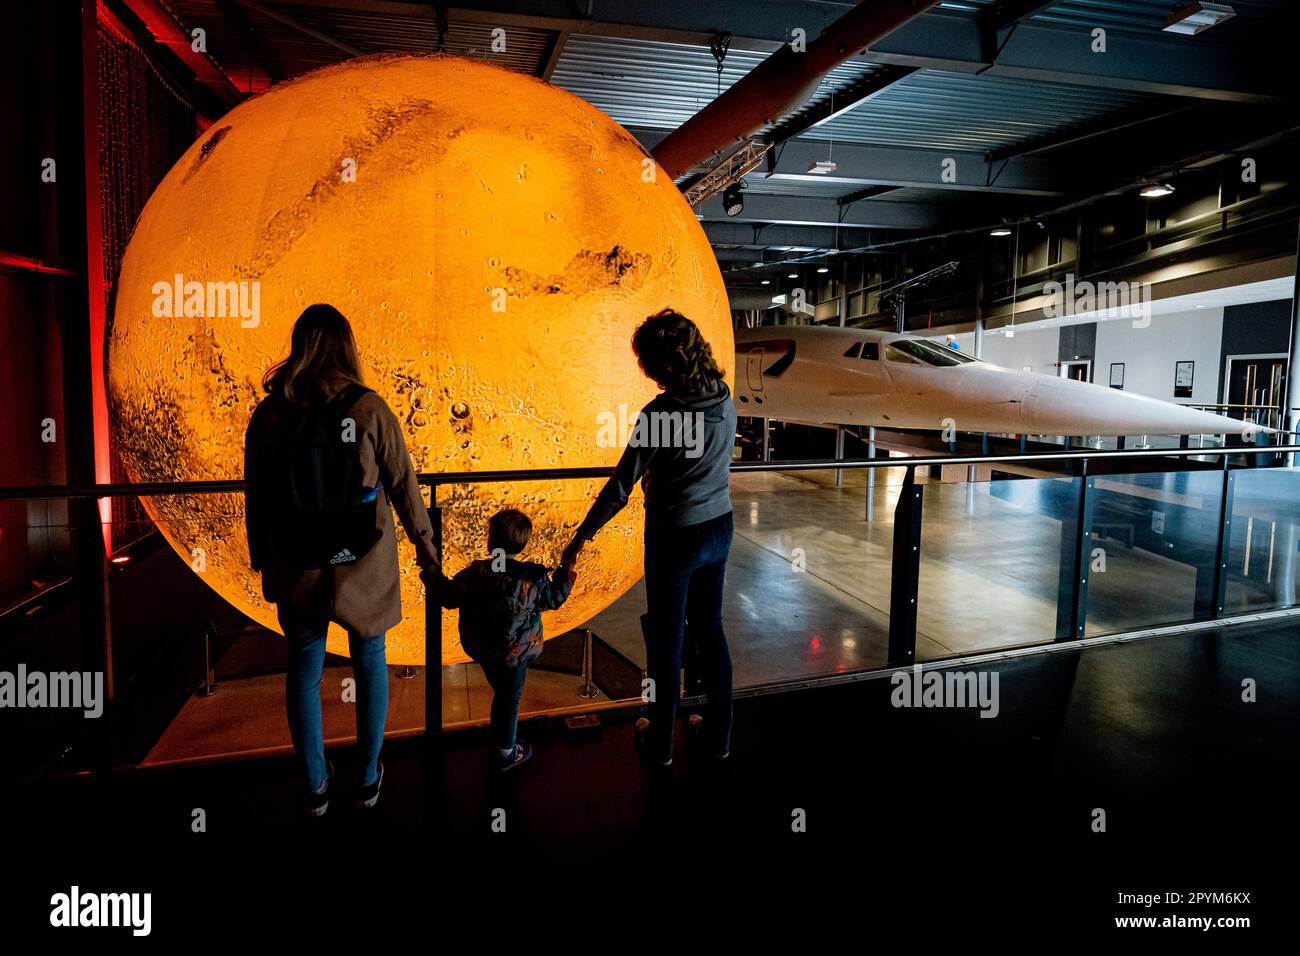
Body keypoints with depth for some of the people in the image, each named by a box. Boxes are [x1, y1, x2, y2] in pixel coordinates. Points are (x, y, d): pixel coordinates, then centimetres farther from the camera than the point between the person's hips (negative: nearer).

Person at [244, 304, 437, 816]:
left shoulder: (268, 415, -7)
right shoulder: (368, 409, -12)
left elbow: (256, 499, 1)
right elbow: (402, 481, -5)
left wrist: (263, 562, 15)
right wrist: (423, 538, 9)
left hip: (298, 569, 1)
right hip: (363, 567, -1)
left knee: (304, 673, 16)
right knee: (370, 665, 16)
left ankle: (316, 784, 29)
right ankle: (369, 777, 28)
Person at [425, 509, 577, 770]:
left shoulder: (476, 573, -17)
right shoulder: (535, 577, -18)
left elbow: (449, 598, -7)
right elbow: (554, 599, -2)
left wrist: (432, 572, 7)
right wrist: (566, 571, 9)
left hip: (481, 648, 3)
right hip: (515, 654, -3)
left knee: (502, 693, 24)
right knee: (509, 699, 15)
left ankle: (499, 739, 43)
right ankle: (506, 753, 32)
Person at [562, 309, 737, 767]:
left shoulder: (661, 412, -23)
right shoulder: (724, 398, -4)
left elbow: (619, 488, -19)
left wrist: (580, 537, -8)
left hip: (675, 536, -6)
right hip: (719, 527, 6)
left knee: (667, 639, 9)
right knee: (709, 628, 18)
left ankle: (660, 742, 26)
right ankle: (718, 733, 31)